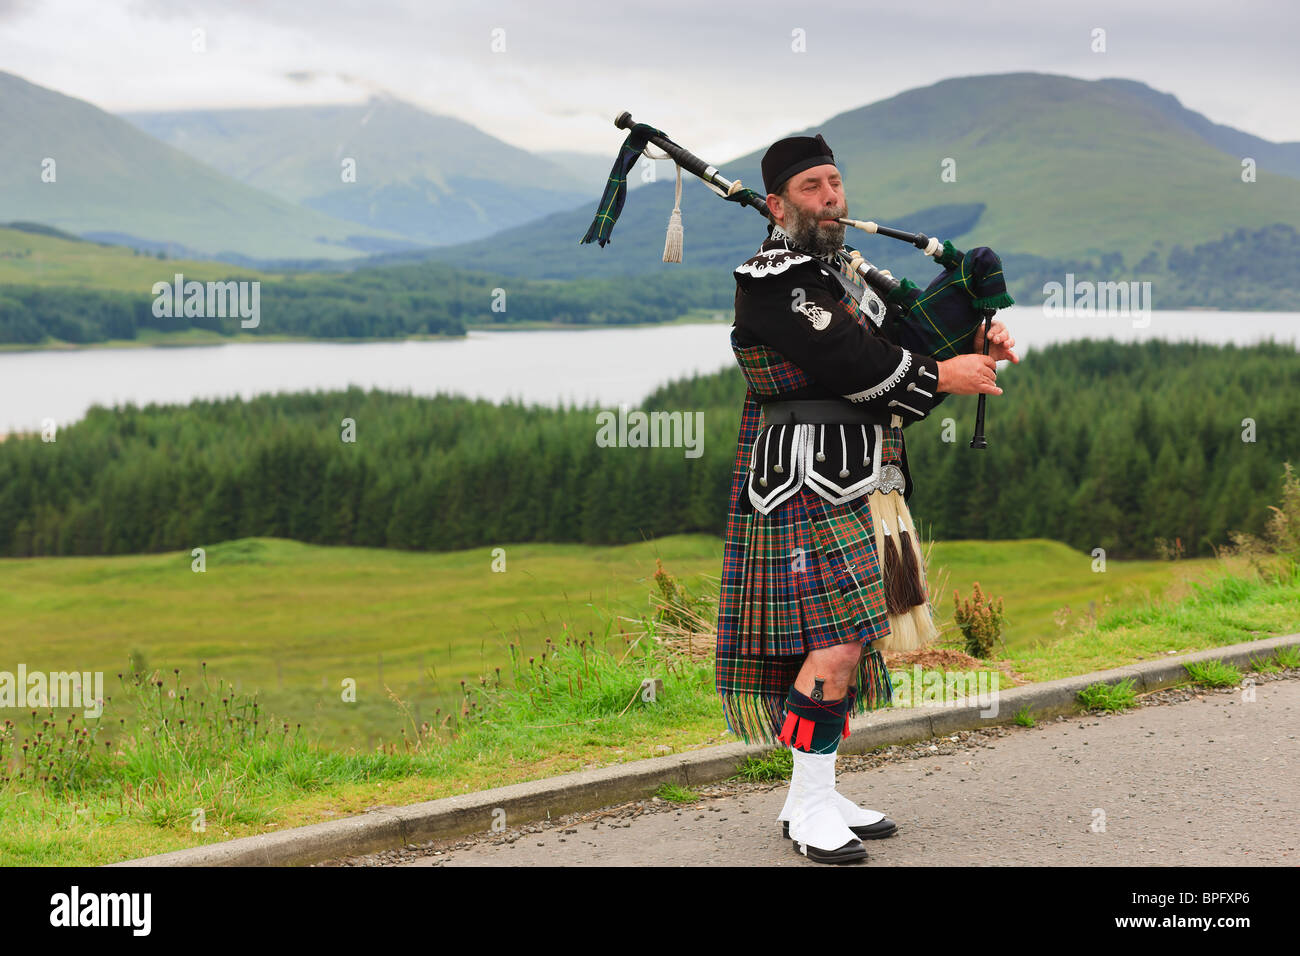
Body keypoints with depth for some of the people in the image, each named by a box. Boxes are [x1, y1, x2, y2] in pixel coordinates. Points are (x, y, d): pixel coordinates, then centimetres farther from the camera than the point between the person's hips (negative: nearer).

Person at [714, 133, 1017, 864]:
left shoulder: (836, 273, 17)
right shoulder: (772, 278, -12)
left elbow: (896, 331, 17)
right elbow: (848, 363, -20)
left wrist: (977, 342, -1)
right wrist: (944, 377, -14)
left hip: (843, 491, 10)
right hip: (803, 487, -10)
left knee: (846, 638, 11)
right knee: (837, 640, -13)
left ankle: (819, 793, 19)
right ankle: (809, 808, -3)